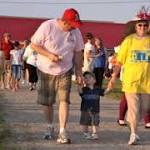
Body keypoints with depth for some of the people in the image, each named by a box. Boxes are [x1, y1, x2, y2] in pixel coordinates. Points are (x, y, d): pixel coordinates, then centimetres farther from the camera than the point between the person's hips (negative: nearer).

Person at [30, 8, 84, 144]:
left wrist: (79, 72, 4)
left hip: (65, 71, 1)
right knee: (47, 102, 10)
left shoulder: (76, 32, -3)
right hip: (46, 70, -1)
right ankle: (50, 127, 32)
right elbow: (34, 45, -11)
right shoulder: (47, 26, -14)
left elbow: (78, 53, 6)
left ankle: (62, 132, -10)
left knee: (64, 100, -12)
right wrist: (49, 55, -22)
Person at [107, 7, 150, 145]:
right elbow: (120, 61, 2)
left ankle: (133, 126, 33)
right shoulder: (129, 40, -1)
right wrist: (113, 77, 0)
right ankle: (133, 134, 5)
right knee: (133, 107, -5)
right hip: (131, 80, -3)